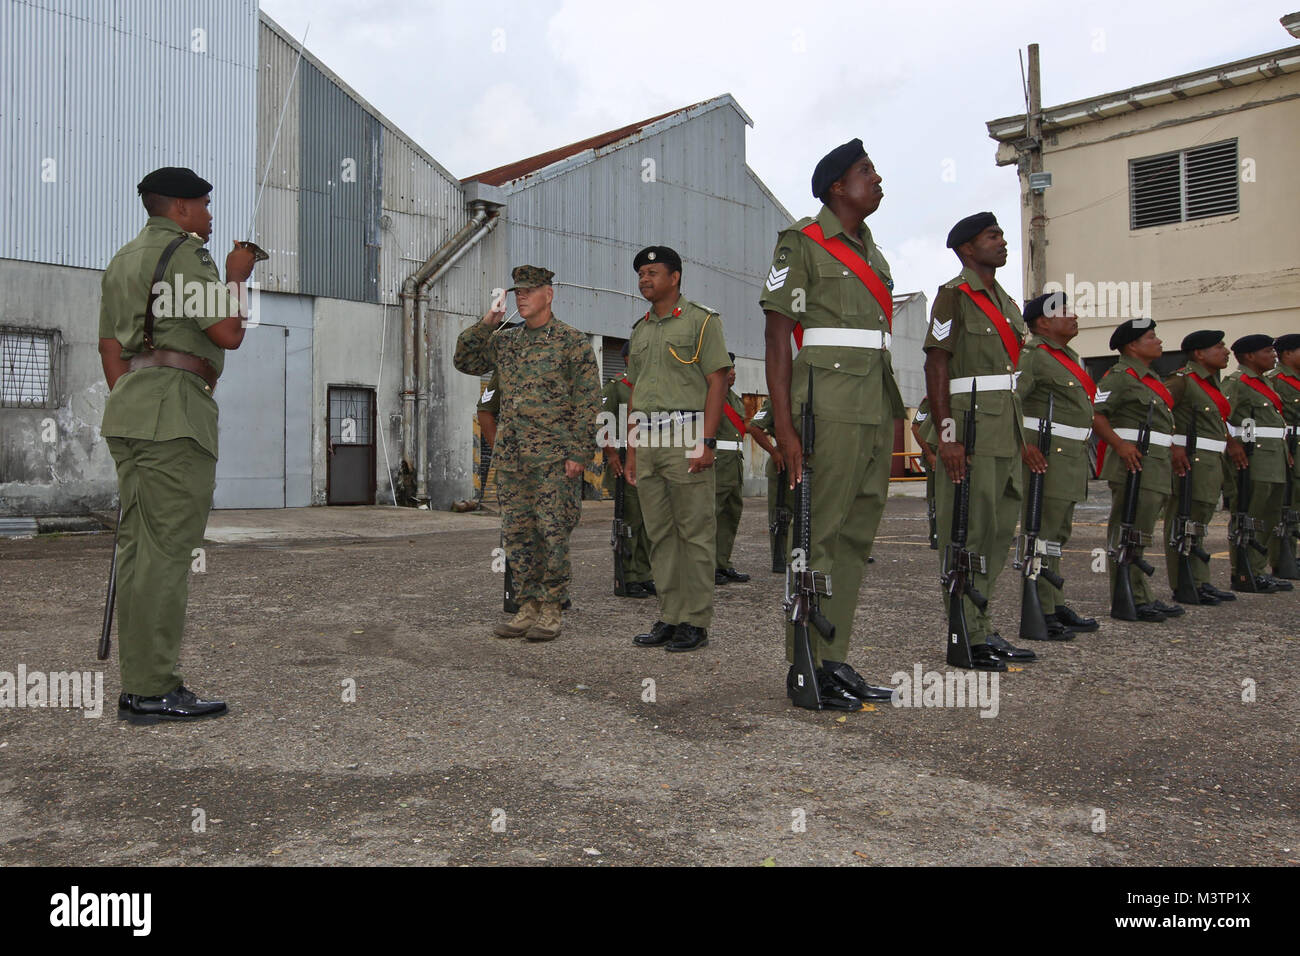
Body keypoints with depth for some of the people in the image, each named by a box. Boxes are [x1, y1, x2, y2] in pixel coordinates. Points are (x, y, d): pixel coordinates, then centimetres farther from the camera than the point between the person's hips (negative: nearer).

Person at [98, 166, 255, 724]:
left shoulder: (123, 260, 24)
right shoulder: (185, 252, -4)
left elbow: (110, 347, 22)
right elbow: (228, 334, -11)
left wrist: (130, 404, 23)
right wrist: (237, 278, 4)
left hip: (126, 403, 10)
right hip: (174, 409, -10)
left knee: (137, 546, 8)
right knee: (166, 549, -9)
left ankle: (136, 687, 12)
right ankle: (155, 690, -7)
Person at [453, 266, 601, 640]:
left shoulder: (573, 341, -3)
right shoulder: (504, 342, 15)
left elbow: (588, 402, -7)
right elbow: (465, 361, 20)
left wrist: (578, 453, -14)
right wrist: (485, 324, 7)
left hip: (554, 456, -6)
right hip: (510, 455, 6)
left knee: (553, 532, -3)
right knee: (517, 532, 8)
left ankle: (552, 610, 6)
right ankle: (529, 607, 16)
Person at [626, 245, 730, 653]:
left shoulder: (702, 320, -1)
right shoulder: (640, 329, 19)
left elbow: (717, 382, -8)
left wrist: (707, 442, -16)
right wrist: (632, 448, 15)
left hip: (686, 435, -7)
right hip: (648, 437, 7)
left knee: (695, 531, -4)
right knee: (659, 532, 8)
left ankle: (696, 621, 1)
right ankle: (669, 617, 15)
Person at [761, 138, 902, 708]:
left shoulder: (870, 250, 21)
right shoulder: (802, 243, -1)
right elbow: (777, 339, -8)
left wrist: (890, 421, 19)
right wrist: (784, 426, -17)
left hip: (876, 404, 8)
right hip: (829, 402, -8)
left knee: (857, 534, 8)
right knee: (820, 536, -7)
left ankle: (835, 660, 15)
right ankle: (806, 668, 1)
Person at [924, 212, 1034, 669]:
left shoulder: (1006, 301, 20)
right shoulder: (954, 295, -4)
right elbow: (935, 367, -11)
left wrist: (1022, 436, 18)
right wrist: (947, 434, -19)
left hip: (1006, 430, 9)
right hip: (969, 424, -9)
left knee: (998, 530, 10)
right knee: (968, 533, -6)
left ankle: (983, 627, 19)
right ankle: (967, 637, 0)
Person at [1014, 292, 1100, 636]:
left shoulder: (1070, 357, 19)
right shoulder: (1032, 356, -11)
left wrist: (1081, 458, 22)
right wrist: (1023, 444, -26)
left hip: (1071, 459, 10)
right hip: (1045, 458, -10)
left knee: (1058, 534, 15)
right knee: (1042, 534, -7)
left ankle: (1056, 606, 24)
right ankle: (1040, 614, -2)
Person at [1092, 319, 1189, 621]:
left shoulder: (1151, 378, 21)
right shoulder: (1119, 377, -10)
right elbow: (1095, 415, -18)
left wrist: (1173, 449, 20)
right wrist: (1120, 445, -27)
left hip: (1156, 468, 10)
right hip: (1133, 464, -10)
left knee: (1140, 534, 14)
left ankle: (1143, 598, 21)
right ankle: (1130, 601, -1)